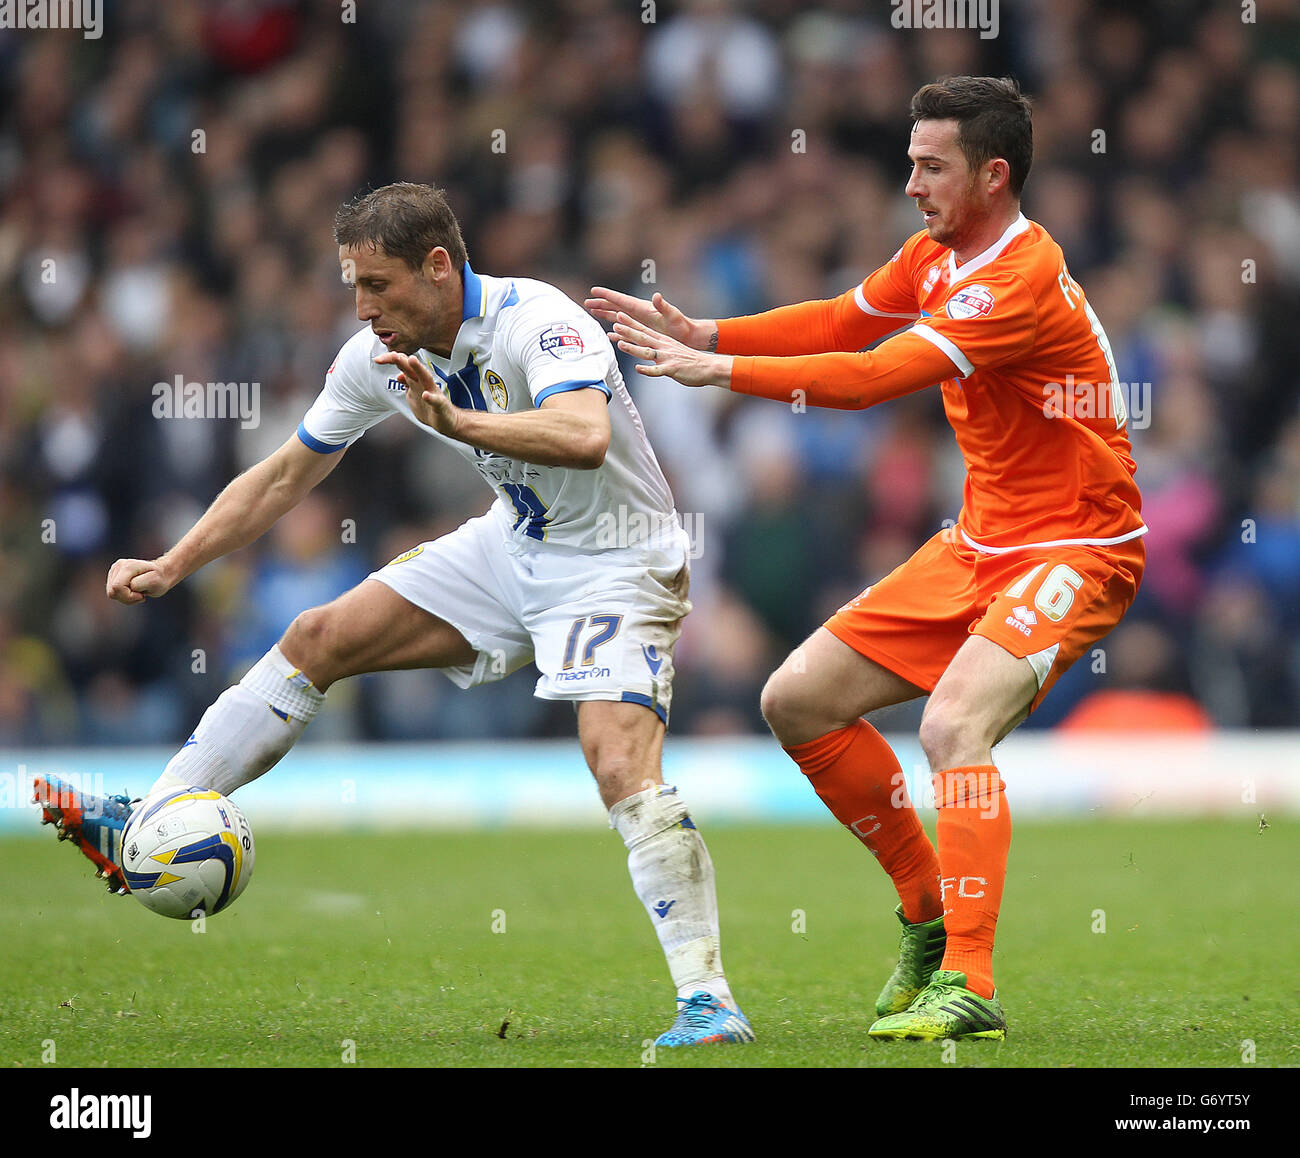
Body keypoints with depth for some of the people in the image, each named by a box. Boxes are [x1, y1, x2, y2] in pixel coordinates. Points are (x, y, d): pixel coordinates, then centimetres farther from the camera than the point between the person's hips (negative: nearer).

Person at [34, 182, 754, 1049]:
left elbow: (585, 436, -47)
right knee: (319, 638, 3)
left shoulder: (537, 323, -27)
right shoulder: (379, 357, -4)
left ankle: (708, 1000, -22)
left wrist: (454, 420, -50)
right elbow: (283, 479, 7)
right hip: (515, 545, 8)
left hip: (616, 563, -8)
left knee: (623, 771, -26)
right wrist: (171, 568, 2)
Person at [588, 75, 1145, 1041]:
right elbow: (842, 322, 15)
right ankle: (930, 918, 18)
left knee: (954, 721, -31)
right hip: (980, 540, 10)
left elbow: (877, 377, -30)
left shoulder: (1024, 278, -26)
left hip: (1073, 552, -10)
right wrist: (701, 334, 1)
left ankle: (968, 987, -29)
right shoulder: (935, 256, 4)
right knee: (798, 701, 6)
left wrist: (723, 371, -25)